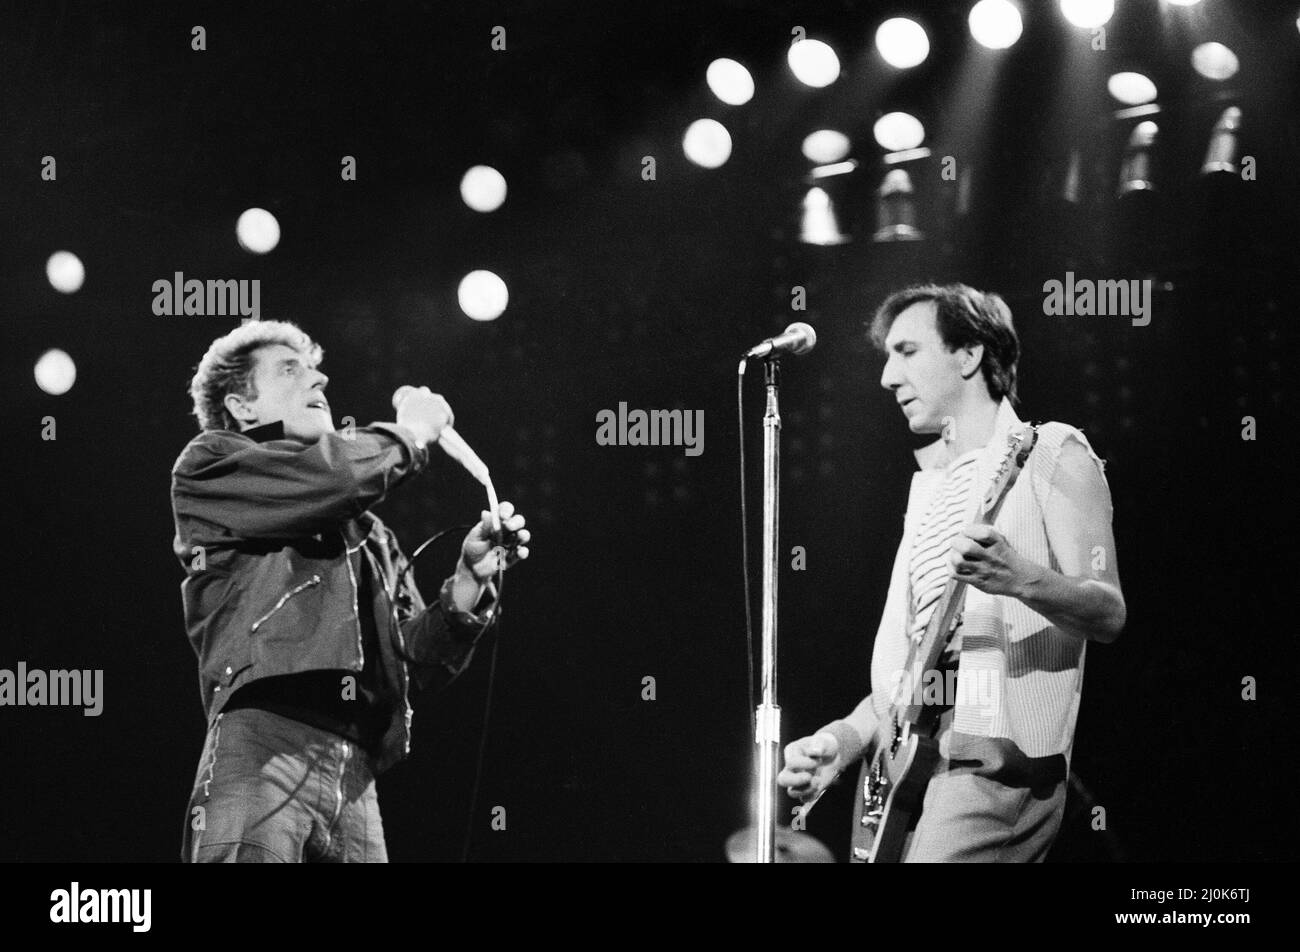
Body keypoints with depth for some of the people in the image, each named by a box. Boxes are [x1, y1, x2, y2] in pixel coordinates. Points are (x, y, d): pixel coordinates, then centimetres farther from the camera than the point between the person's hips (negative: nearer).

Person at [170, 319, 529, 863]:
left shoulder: (369, 533, 30)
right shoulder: (208, 466, 13)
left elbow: (414, 666, 21)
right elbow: (330, 477, -6)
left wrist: (469, 581, 6)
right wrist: (409, 433, 13)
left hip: (354, 774, 6)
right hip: (260, 748, -6)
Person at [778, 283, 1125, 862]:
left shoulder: (1049, 455, 1)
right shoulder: (930, 486, 23)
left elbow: (1109, 616, -9)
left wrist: (1021, 579, -28)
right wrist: (844, 740, 8)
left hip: (993, 763, -8)